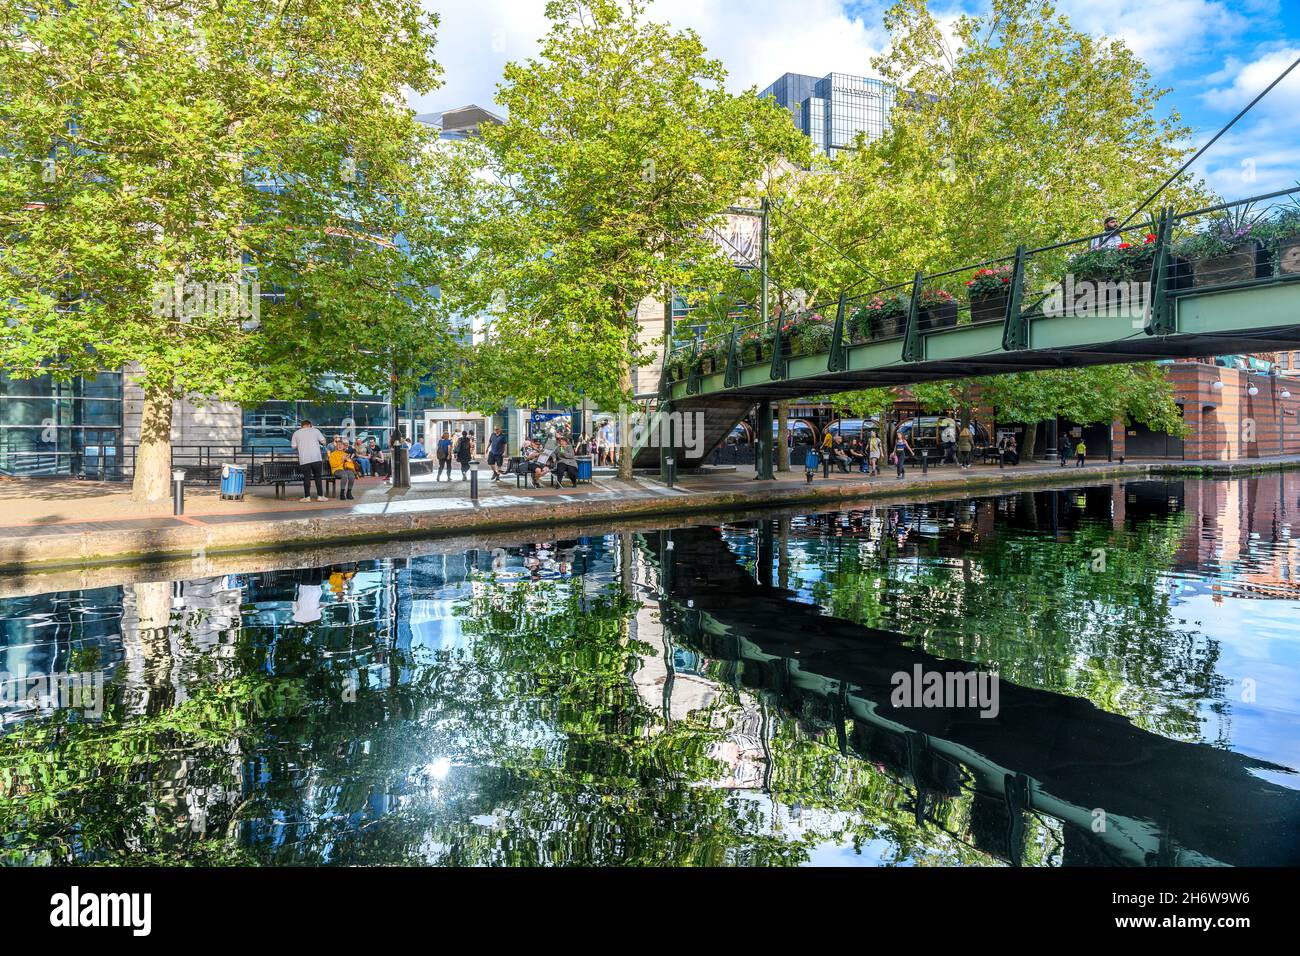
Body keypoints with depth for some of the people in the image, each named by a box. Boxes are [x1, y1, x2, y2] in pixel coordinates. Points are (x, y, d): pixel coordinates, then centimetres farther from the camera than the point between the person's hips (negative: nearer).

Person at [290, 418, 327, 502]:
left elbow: (293, 446, 7)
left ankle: (307, 497, 2)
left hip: (304, 459, 0)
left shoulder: (296, 433, 11)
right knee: (318, 476, 7)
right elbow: (323, 441, 4)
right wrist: (319, 443, 25)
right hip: (316, 457, 0)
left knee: (306, 477, 4)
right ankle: (320, 496, 6)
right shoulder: (315, 430, 8)